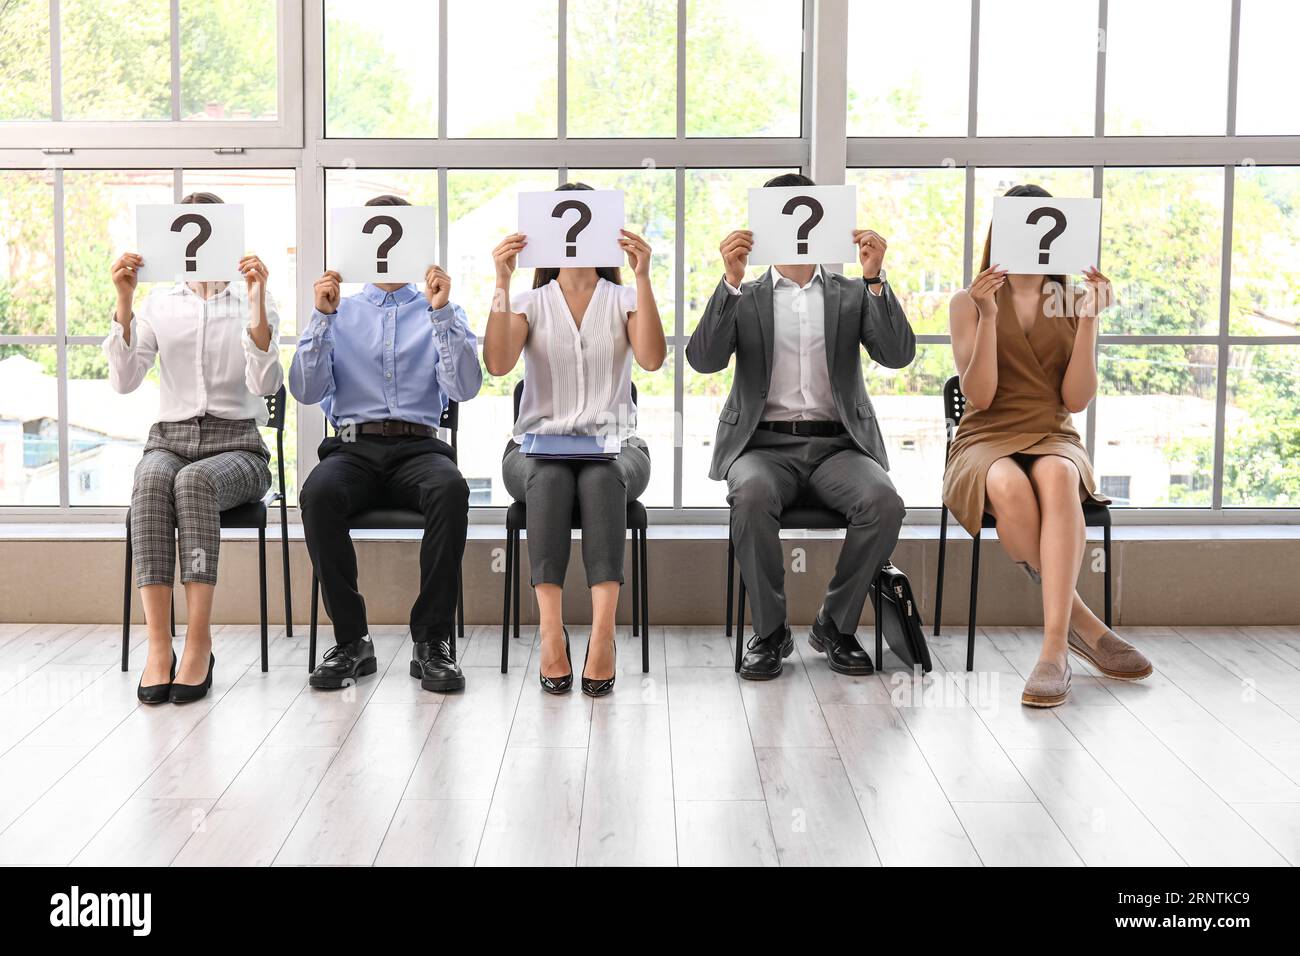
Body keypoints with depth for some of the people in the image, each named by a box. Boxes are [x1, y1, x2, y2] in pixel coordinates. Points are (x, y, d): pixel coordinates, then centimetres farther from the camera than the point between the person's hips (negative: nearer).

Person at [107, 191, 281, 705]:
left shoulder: (254, 304, 8)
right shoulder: (158, 304, 13)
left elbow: (265, 384, -10)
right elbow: (124, 381, -2)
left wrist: (257, 304, -18)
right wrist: (124, 304, -10)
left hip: (235, 446, -1)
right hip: (169, 439, 2)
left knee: (195, 479, -36)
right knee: (151, 480, -34)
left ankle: (199, 643, -37)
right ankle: (157, 645, -38)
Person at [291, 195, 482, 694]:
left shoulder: (440, 314, 17)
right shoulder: (339, 312, 19)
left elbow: (464, 387, 0)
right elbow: (306, 391, 6)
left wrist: (441, 311, -8)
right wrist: (321, 316, -3)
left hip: (419, 447, 0)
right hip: (352, 446, 1)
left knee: (451, 488, -36)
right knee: (318, 493, -34)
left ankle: (432, 640, -27)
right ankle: (351, 640, -23)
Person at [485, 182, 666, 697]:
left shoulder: (624, 299, 11)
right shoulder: (529, 303, 11)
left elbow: (652, 358, -11)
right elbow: (497, 363, -9)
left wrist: (642, 278, -16)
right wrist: (501, 283, -15)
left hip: (613, 445, 0)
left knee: (601, 478, -36)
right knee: (550, 479, -35)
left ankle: (603, 632, -46)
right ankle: (552, 631, -42)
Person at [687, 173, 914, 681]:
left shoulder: (853, 295, 16)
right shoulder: (743, 299, 14)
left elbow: (898, 354, -1)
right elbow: (703, 359, -5)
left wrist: (874, 278, -12)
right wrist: (731, 280, -15)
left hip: (837, 444, 1)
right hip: (764, 444, -1)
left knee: (883, 501, -30)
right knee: (753, 495, -36)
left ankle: (836, 625, -9)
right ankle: (770, 632, -17)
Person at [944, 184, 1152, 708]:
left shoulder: (1074, 303, 12)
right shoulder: (969, 303, 8)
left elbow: (1077, 399, 0)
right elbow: (979, 395, -5)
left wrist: (1089, 318, -7)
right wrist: (988, 317, -15)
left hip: (1053, 439, 1)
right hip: (986, 441, -1)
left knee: (1057, 477, -38)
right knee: (1009, 487, -39)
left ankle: (1054, 651, -44)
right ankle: (1080, 622, -24)